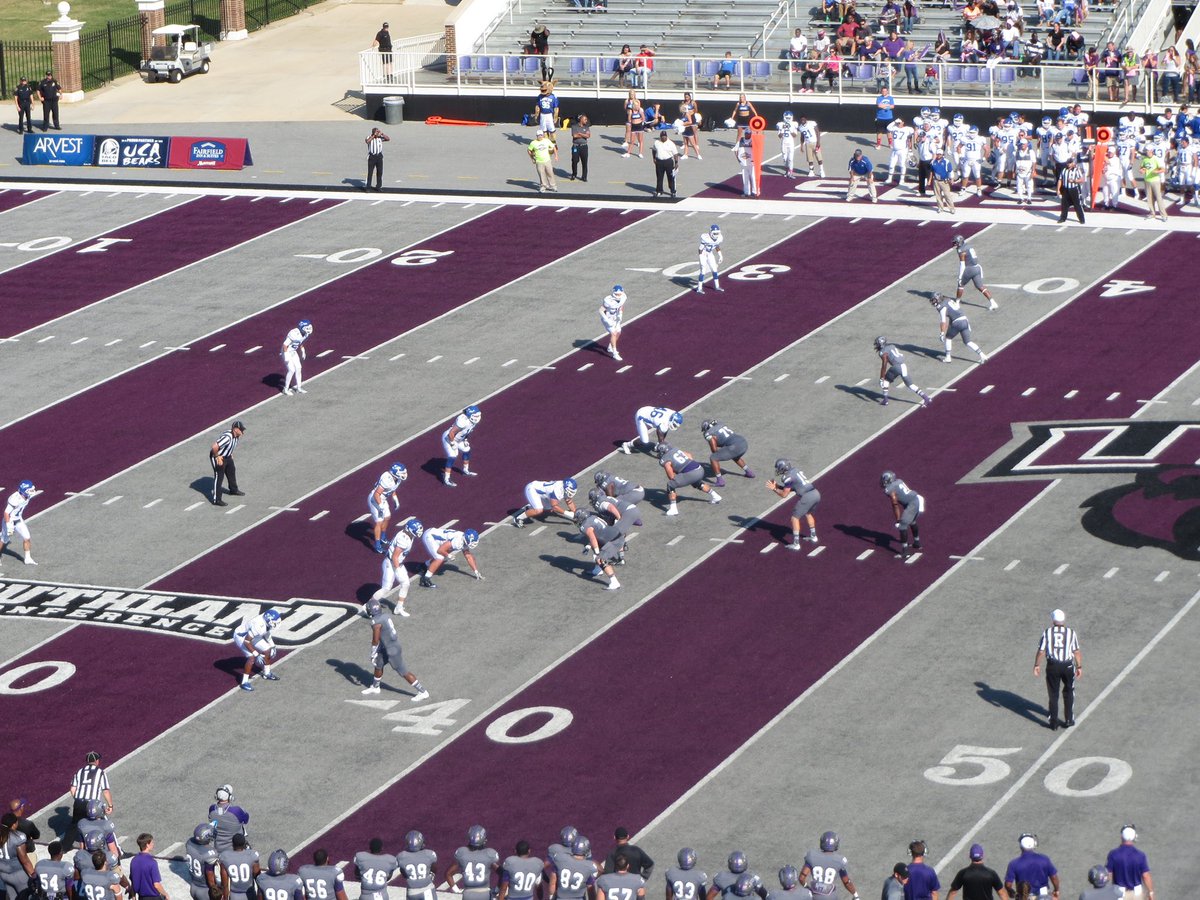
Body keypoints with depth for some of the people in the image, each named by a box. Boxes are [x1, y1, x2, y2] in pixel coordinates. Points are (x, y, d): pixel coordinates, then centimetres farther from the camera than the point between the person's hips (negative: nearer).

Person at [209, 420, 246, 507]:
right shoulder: (227, 437, -37)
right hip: (217, 457, -10)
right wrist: (217, 457, -25)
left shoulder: (237, 436, -7)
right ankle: (216, 500, -3)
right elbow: (214, 447, -38)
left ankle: (233, 490, 50)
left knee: (232, 471, 26)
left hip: (227, 456, 10)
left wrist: (230, 454, 16)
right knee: (219, 477, -7)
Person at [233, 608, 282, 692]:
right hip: (241, 637, -8)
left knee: (268, 651, 9)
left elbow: (267, 633, 9)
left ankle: (267, 673, 31)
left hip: (252, 636, 8)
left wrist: (272, 646, 8)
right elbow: (246, 641, -34)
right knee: (252, 657, -23)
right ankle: (244, 682, -13)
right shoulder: (258, 626, -40)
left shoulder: (267, 621, -15)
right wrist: (256, 654, -31)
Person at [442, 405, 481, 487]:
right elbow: (451, 433, -32)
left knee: (467, 451, 19)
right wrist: (453, 444, -21)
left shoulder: (474, 421, -9)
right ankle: (446, 480, -9)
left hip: (458, 439, 9)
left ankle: (465, 471, 41)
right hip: (449, 438, -9)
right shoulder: (463, 421, -38)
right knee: (452, 457, -15)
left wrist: (466, 440, 10)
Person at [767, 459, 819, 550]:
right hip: (816, 493, 8)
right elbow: (791, 488, 31)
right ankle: (813, 536, 44)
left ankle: (796, 544, 2)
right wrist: (778, 486, 27)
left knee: (795, 518, 4)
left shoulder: (788, 477, -5)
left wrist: (774, 489, 13)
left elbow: (784, 494, 0)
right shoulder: (796, 471, 22)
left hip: (807, 497, -8)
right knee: (808, 514, 34)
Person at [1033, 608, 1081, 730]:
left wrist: (1037, 665, 10)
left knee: (1053, 694, 12)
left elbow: (1041, 651, -2)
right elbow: (1077, 652, -2)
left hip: (1052, 666, 0)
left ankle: (1053, 722, 16)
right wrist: (1079, 666, 9)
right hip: (1068, 666, 0)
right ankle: (1068, 720, 21)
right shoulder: (1071, 633, -3)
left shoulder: (1047, 633, -3)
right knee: (1068, 693, 18)